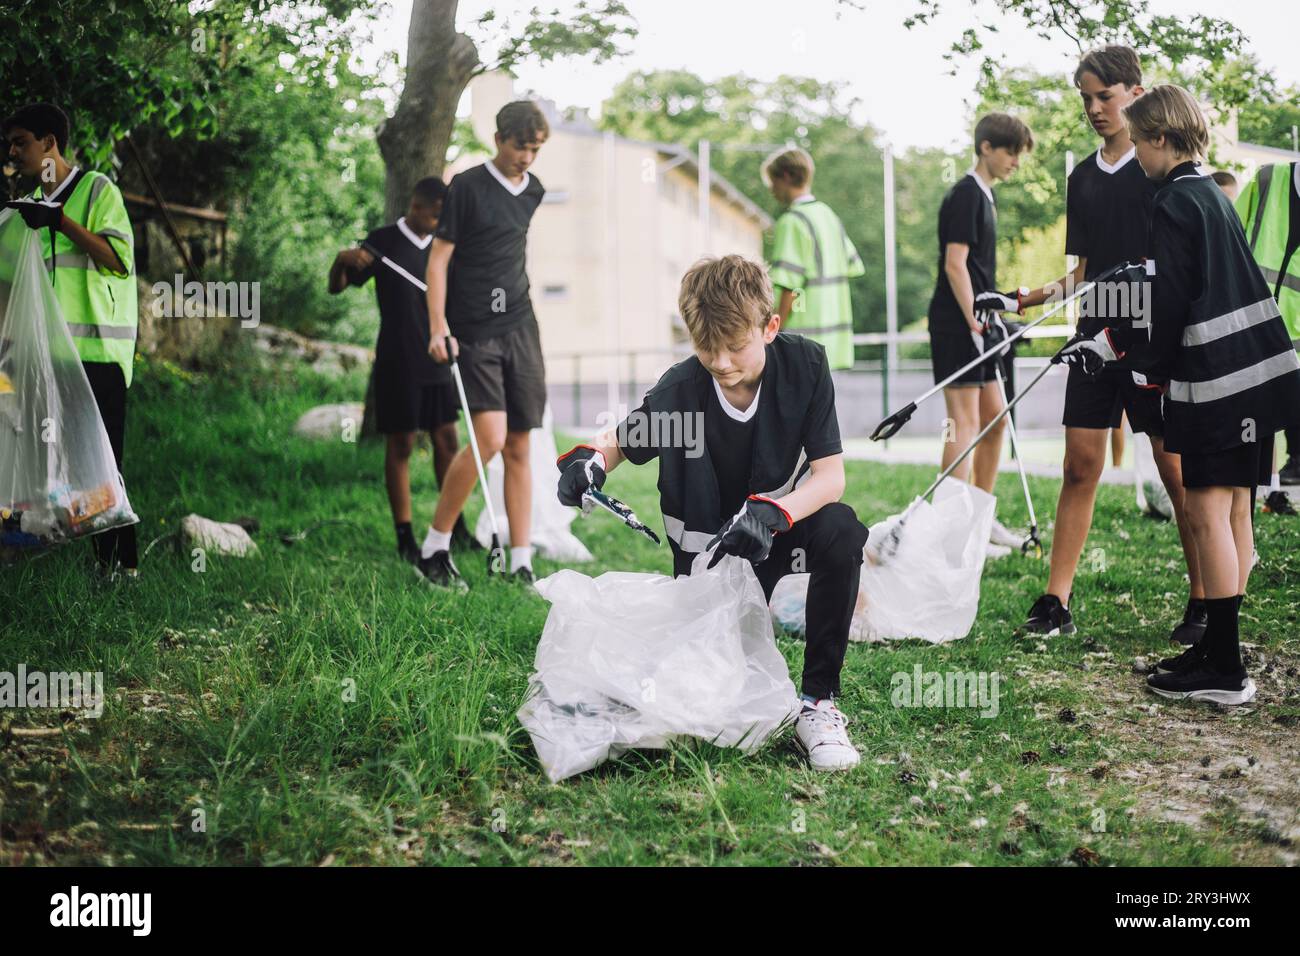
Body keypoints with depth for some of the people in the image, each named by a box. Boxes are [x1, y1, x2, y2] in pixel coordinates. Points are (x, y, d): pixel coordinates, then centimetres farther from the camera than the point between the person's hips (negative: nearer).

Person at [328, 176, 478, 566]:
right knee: (400, 445, 0)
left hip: (436, 361, 5)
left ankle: (456, 527, 15)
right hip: (398, 363, -5)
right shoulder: (383, 241, -5)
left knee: (447, 441, 6)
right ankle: (405, 537, 4)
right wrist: (342, 259, -25)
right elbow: (337, 287, -6)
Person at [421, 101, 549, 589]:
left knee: (519, 448, 4)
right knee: (490, 439, -17)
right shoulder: (467, 187, -6)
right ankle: (434, 547, -2)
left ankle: (520, 564, 8)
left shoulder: (533, 191, 11)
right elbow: (438, 257, -7)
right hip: (473, 333, -6)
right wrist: (438, 327, -14)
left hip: (521, 328, 6)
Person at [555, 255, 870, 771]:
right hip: (709, 549, 0)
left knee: (840, 531, -35)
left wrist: (769, 514, -38)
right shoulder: (678, 390, -18)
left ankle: (819, 701, -21)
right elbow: (618, 443, -1)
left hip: (781, 527, 0)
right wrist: (587, 461, -26)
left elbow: (831, 476, -20)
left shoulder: (805, 365, -18)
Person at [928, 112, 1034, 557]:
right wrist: (974, 321, -19)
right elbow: (955, 264, -18)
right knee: (964, 423, -9)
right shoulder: (965, 195, -11)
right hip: (957, 325, -10)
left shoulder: (983, 196, 18)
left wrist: (990, 317, 19)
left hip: (976, 324, 10)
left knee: (995, 418, 12)